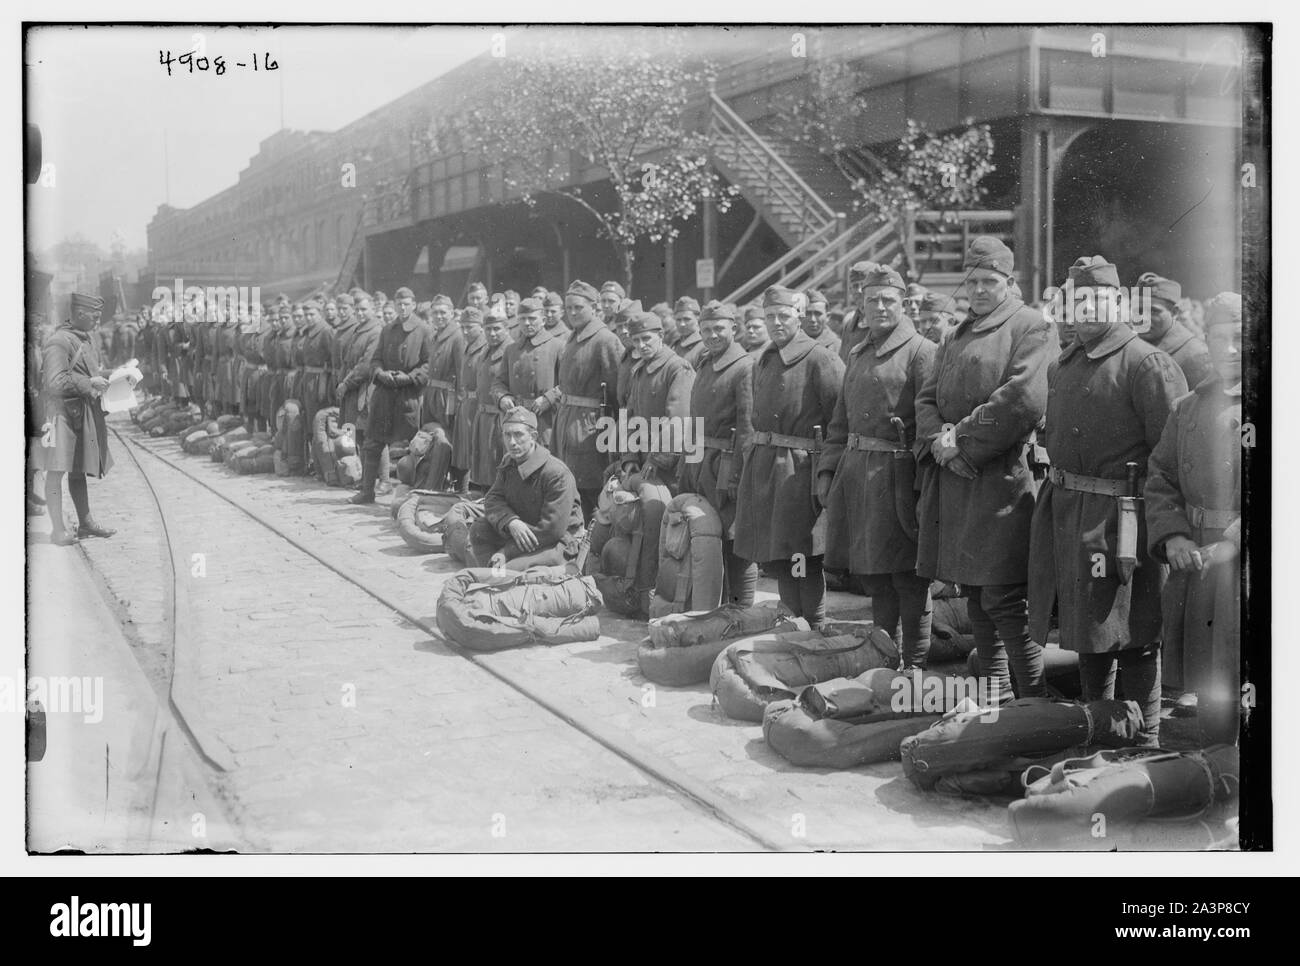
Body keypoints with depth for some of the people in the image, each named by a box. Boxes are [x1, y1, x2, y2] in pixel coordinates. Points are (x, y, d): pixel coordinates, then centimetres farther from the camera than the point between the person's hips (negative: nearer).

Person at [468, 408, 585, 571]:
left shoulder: (557, 474, -24)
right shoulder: (508, 463, 3)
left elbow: (552, 529, -25)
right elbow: (493, 500, -1)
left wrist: (506, 552, -24)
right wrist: (510, 522, -27)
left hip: (558, 541, -8)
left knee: (509, 569, -30)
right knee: (479, 529, -10)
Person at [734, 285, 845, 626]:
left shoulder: (820, 359, -9)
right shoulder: (763, 362, 16)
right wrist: (753, 453, 16)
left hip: (798, 466, -8)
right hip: (760, 465, 8)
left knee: (802, 558, -6)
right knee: (773, 556, 11)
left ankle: (816, 630, 5)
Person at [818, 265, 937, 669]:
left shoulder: (922, 351, -5)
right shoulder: (858, 355, 18)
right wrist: (827, 469, 12)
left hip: (896, 473, -7)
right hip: (853, 470, 7)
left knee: (907, 577, -1)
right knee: (870, 574, 13)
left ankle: (914, 663, 9)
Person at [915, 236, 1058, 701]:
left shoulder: (1032, 327, -2)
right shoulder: (955, 338, 22)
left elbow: (1024, 398, -16)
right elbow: (926, 398, 15)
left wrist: (962, 437, -14)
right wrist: (940, 439, -6)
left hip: (1002, 476, -8)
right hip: (951, 473, 8)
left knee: (1004, 600, -11)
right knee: (974, 596, 12)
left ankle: (1035, 700, -3)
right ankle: (995, 694, 21)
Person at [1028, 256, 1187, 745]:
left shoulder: (1146, 364, -11)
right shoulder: (1062, 365, 14)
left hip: (1118, 517, -8)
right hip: (1064, 515, 8)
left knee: (1133, 639, -1)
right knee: (1086, 631, 18)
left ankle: (1141, 743, 10)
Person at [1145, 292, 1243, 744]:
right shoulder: (1189, 407, 12)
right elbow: (1159, 477, 12)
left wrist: (1232, 543, -20)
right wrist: (1172, 535, -6)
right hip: (1196, 568, 5)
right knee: (1209, 695, 14)